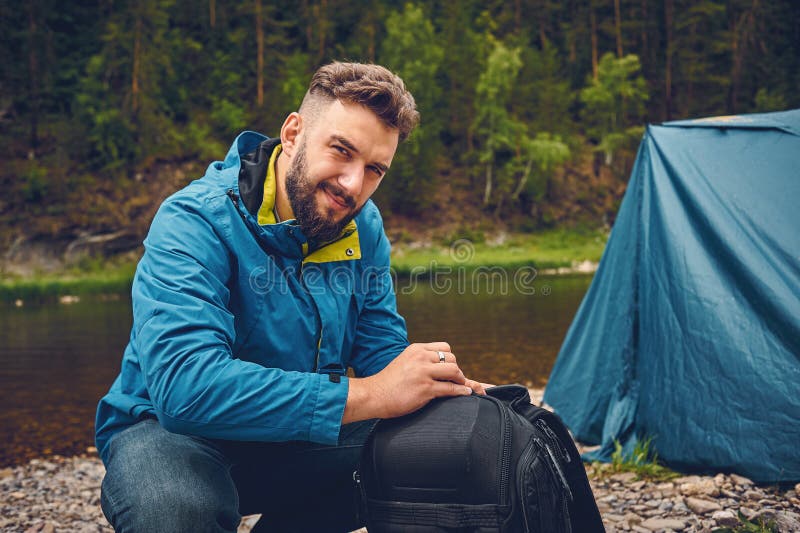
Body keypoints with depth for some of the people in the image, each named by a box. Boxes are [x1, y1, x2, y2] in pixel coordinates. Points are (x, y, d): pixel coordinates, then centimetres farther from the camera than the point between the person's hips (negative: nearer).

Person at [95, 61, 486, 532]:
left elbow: (382, 349, 2)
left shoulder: (364, 228, -3)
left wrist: (437, 382, -23)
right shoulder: (196, 223, -24)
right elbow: (185, 386, -37)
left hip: (295, 438, 7)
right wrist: (368, 395, -38)